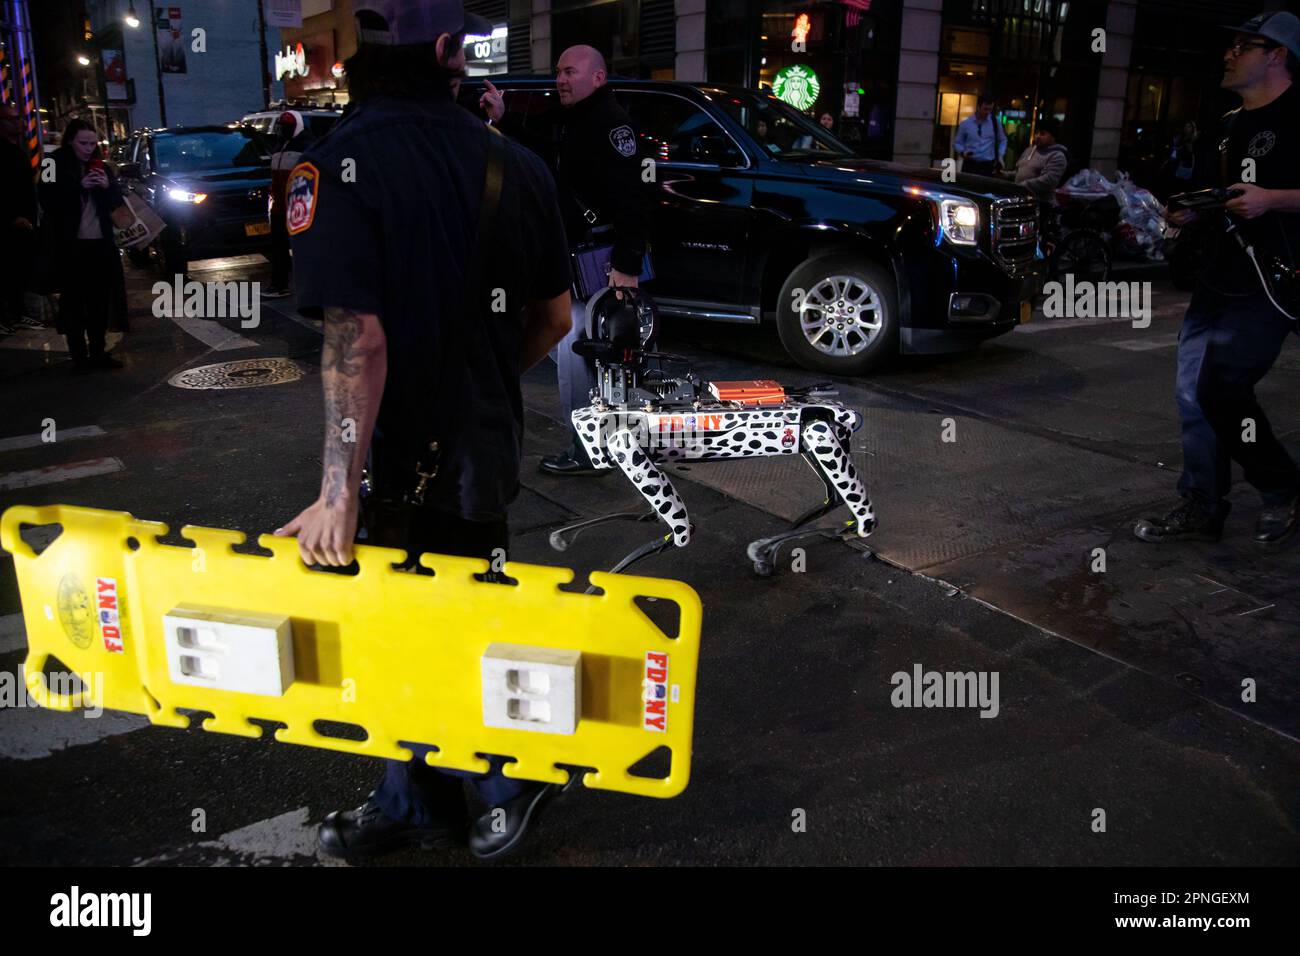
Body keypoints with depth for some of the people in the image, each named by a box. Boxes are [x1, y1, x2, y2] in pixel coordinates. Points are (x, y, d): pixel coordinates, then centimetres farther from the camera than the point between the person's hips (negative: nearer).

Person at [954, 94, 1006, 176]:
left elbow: (1002, 140, 18)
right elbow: (957, 143, 10)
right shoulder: (965, 123, 2)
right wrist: (962, 152, -10)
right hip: (970, 165, 0)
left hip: (988, 166, 1)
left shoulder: (995, 122, 5)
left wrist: (1000, 156, 5)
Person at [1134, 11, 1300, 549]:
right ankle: (1201, 509, 15)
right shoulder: (1233, 125, 18)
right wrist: (1189, 212, 12)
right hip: (1219, 279, 9)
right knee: (1194, 394, 6)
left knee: (1221, 387, -16)